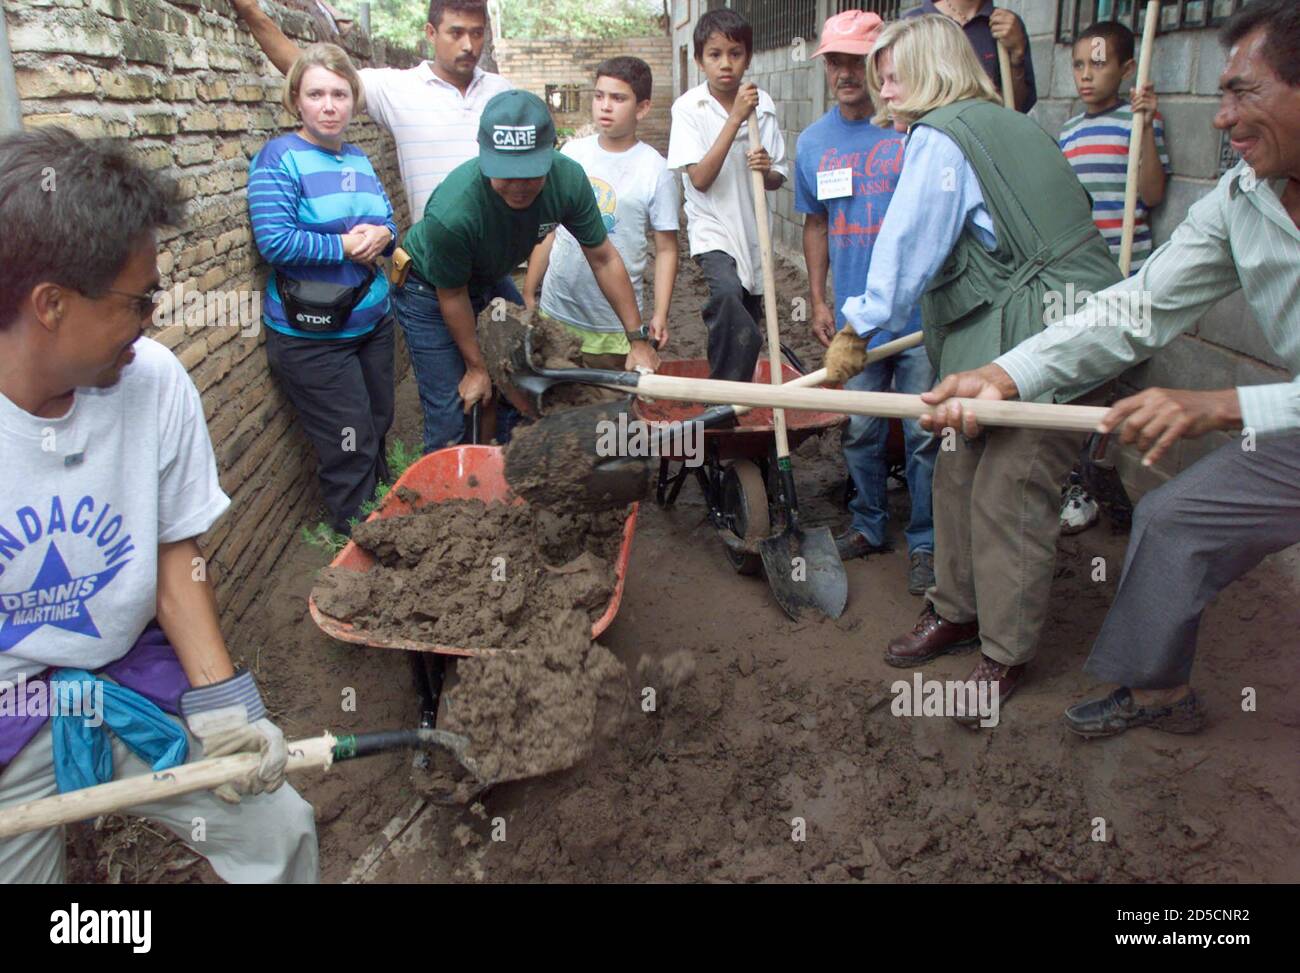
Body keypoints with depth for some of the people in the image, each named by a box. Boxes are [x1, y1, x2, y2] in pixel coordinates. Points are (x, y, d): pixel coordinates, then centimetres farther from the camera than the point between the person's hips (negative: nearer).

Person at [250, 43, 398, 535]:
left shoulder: (359, 160, 10)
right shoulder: (279, 158, -12)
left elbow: (388, 221, 14)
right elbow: (274, 240, -21)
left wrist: (382, 235, -9)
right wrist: (345, 246, -17)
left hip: (372, 322, 7)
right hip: (311, 335, -7)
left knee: (378, 431, 18)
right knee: (350, 451, -3)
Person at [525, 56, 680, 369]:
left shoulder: (655, 171, -6)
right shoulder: (572, 153, 5)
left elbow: (666, 249, -4)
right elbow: (548, 229, 10)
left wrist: (660, 314, -13)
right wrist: (528, 293, 8)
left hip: (614, 324, -3)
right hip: (554, 311, 3)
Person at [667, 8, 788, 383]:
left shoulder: (762, 104, 2)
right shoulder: (689, 108, -7)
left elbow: (778, 180, 8)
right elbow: (700, 178, -17)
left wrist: (766, 170, -17)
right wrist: (736, 118, -20)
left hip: (753, 230, 5)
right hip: (712, 227, -4)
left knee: (747, 330, 12)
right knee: (727, 292, -33)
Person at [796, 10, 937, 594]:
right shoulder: (813, 141, 8)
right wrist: (818, 300, 13)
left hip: (919, 312, -4)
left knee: (923, 431, 2)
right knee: (860, 430, 14)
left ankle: (925, 542, 17)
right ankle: (869, 526, 31)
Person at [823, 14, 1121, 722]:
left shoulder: (940, 137, -10)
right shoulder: (1003, 125, 20)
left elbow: (907, 246, -12)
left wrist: (858, 327, -3)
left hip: (1051, 344, -10)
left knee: (1007, 496, -4)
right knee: (958, 474, 15)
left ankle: (1005, 655, 9)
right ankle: (957, 611, 30)